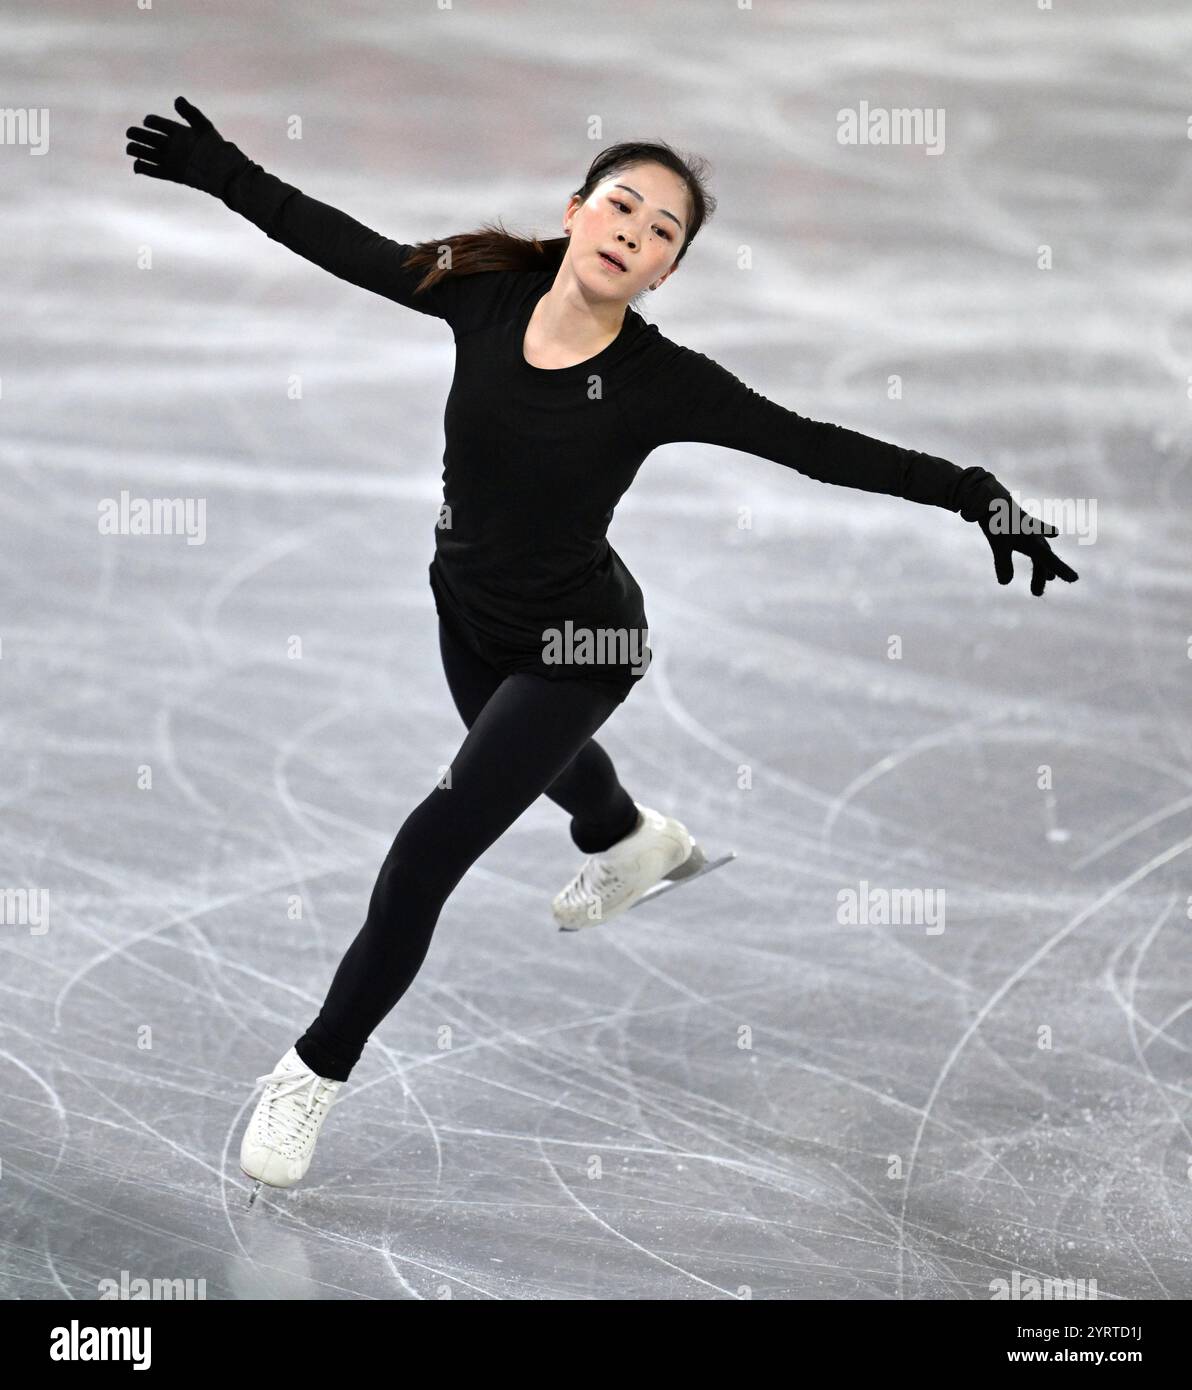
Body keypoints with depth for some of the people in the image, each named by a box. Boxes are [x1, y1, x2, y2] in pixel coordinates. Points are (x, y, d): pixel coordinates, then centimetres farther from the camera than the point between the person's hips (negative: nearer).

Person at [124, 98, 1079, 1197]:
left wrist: (977, 496, -28)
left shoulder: (660, 382, -27)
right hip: (469, 610, 6)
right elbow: (344, 243, -7)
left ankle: (318, 1073, 7)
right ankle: (632, 841, 72)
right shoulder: (489, 291, -18)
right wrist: (223, 170, -9)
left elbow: (822, 449, -25)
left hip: (574, 642, -6)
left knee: (431, 848, -12)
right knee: (529, 746, 36)